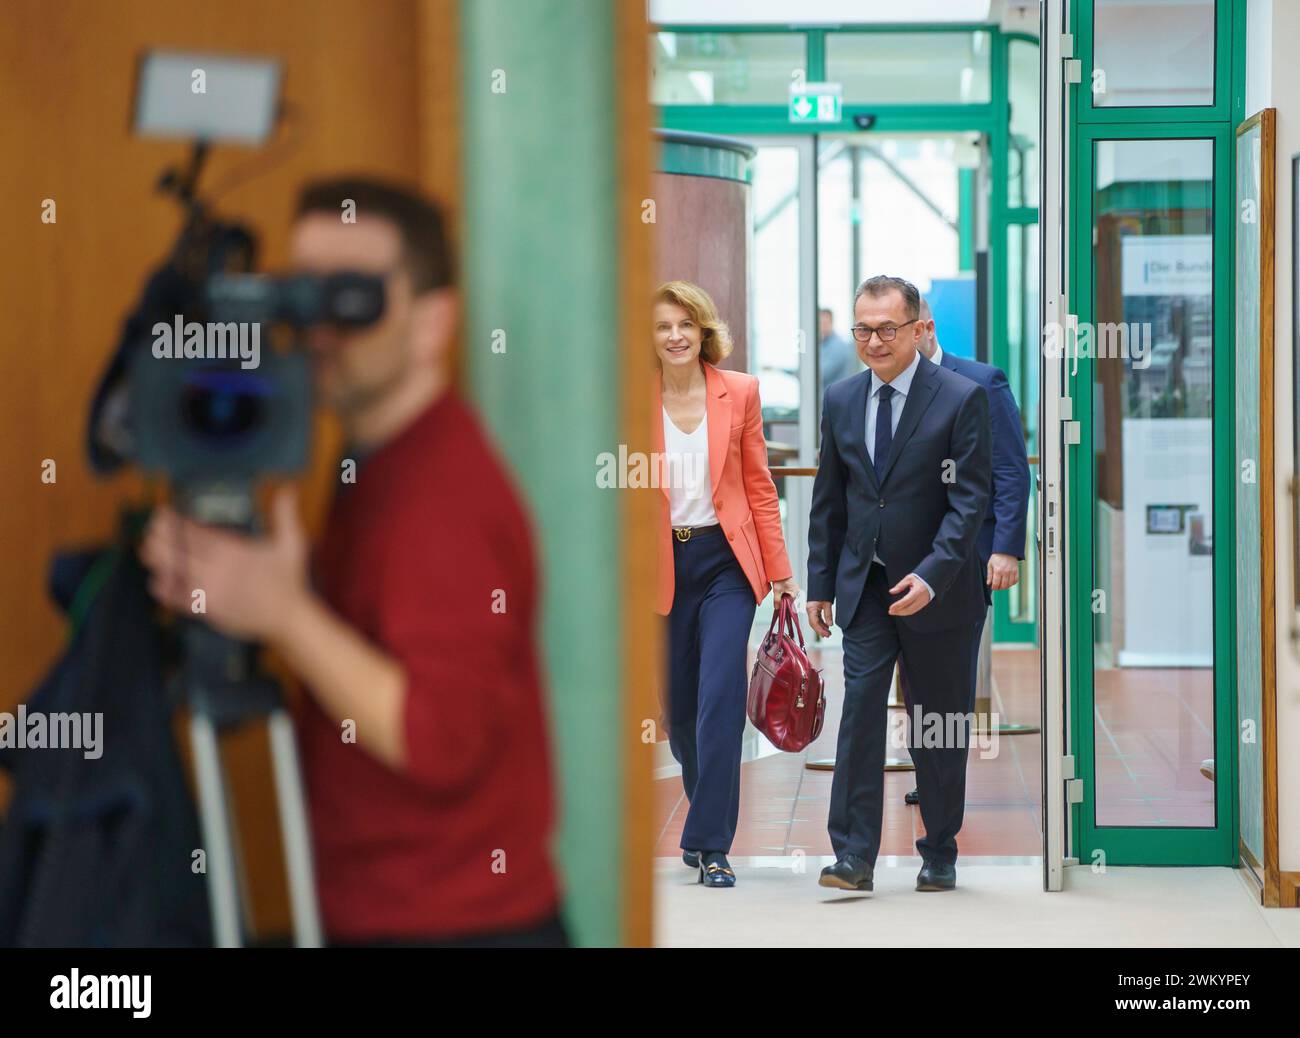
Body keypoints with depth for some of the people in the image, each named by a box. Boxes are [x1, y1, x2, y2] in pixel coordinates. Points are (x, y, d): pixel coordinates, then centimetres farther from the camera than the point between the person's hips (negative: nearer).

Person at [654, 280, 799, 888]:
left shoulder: (739, 392, 1)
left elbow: (758, 485, 6)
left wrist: (779, 568, 5)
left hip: (726, 562, -1)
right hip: (661, 566, 1)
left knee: (719, 699, -12)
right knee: (678, 708, 9)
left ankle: (710, 844, -7)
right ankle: (708, 816, 33)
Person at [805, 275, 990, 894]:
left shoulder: (961, 398, -8)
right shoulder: (840, 401, 6)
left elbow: (969, 498, -13)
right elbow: (828, 500, 12)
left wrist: (931, 576, -22)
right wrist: (819, 583, 9)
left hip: (937, 589, -3)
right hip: (864, 587, 3)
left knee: (939, 726, 7)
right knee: (860, 710, -8)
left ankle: (939, 854, 20)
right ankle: (853, 855, -8)